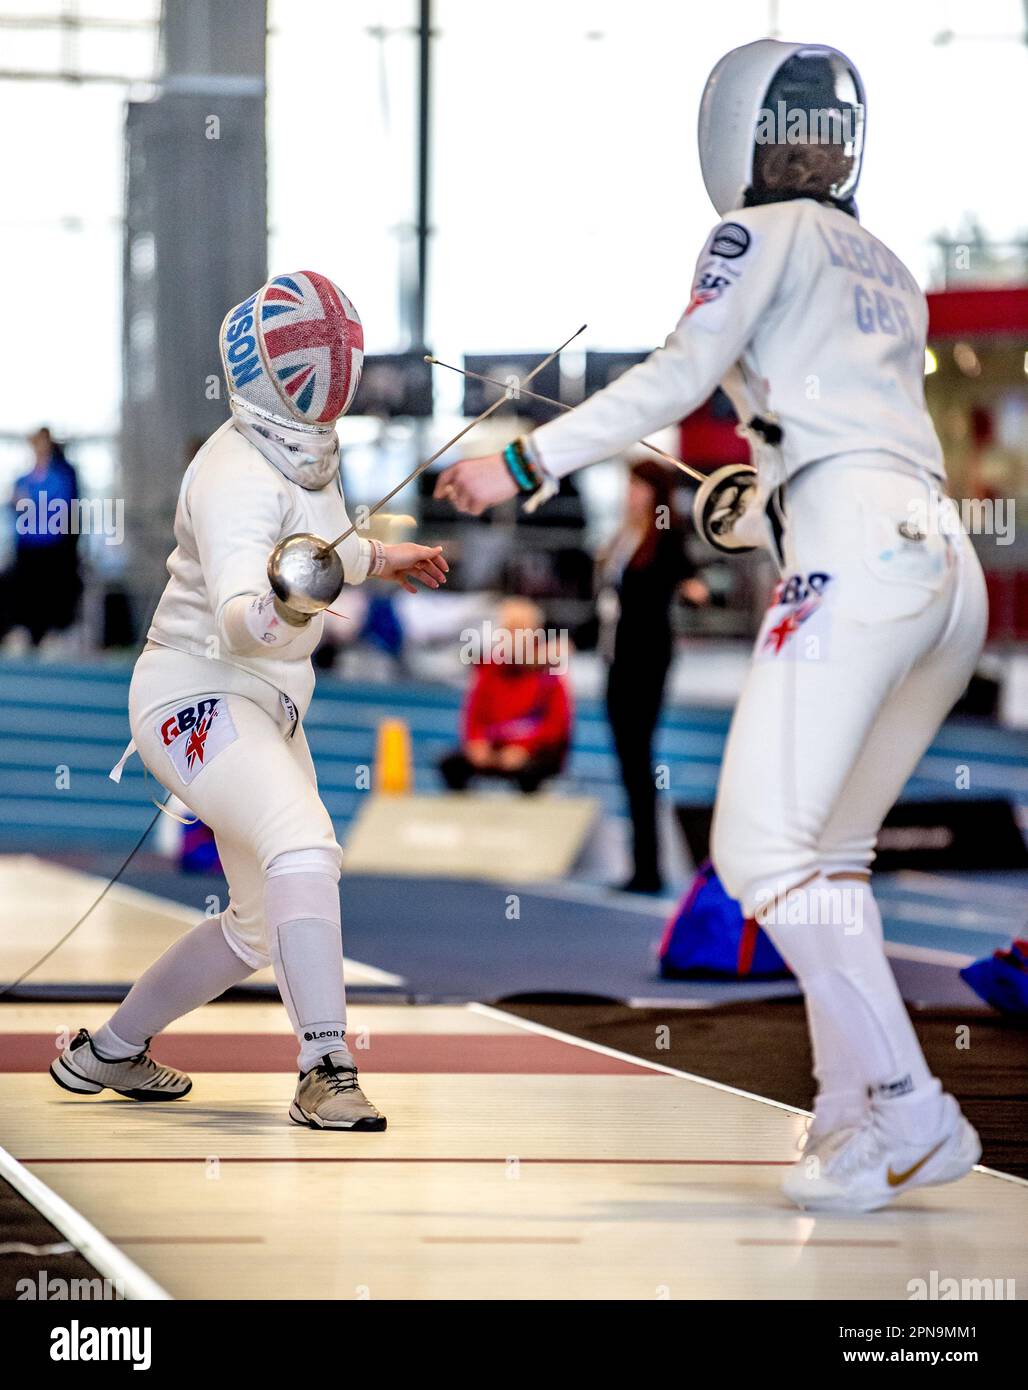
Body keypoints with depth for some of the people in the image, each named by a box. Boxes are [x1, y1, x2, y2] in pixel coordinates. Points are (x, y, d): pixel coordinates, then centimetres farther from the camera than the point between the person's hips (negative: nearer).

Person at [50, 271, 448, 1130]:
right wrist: (285, 605, -59)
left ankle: (108, 1053, 35)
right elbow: (238, 614, -40)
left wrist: (375, 558, 37)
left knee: (260, 926, 19)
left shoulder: (309, 448, 5)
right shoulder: (237, 475, -23)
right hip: (198, 696, -10)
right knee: (305, 848, -33)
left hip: (265, 705, 10)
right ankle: (326, 1075, -36)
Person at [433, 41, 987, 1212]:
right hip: (949, 567, 8)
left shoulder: (765, 232, 7)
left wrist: (526, 465, -9)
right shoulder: (888, 273, 29)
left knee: (762, 851, -10)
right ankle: (854, 1113, 10)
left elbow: (682, 373, -7)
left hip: (854, 554, -8)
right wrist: (754, 508, 36)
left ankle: (907, 1115, -18)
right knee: (828, 851, 18)